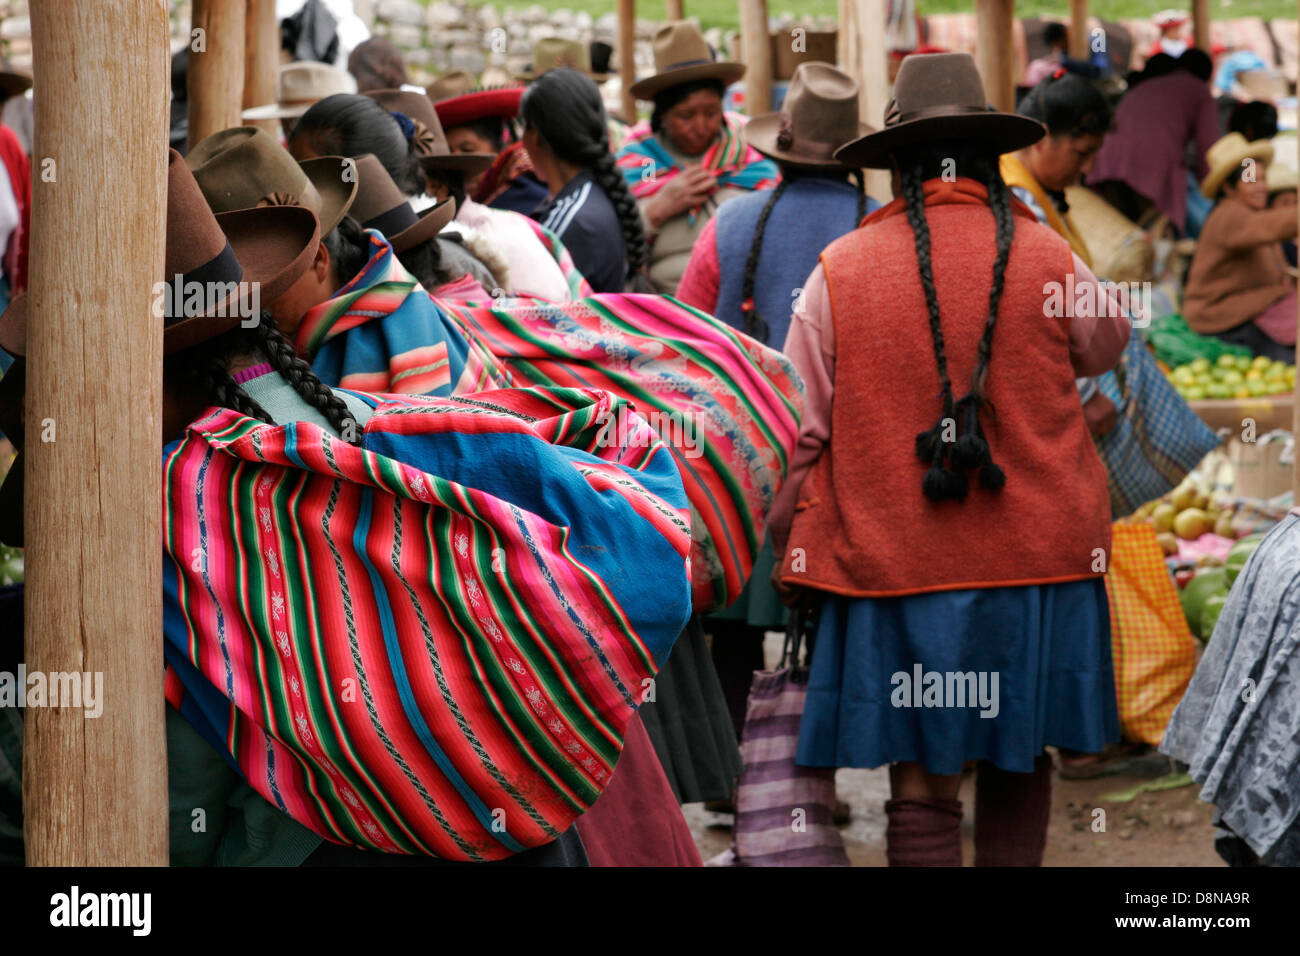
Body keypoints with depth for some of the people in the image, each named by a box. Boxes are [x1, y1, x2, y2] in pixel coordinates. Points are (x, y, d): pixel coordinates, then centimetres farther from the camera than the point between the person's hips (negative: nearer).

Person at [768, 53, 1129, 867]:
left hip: (896, 571, -1)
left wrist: (788, 552, 13)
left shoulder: (840, 272, -3)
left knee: (922, 783, 3)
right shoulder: (1046, 258, -2)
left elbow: (797, 432, 1)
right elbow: (1107, 347, 20)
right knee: (1017, 768, 15)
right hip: (1036, 561, 1)